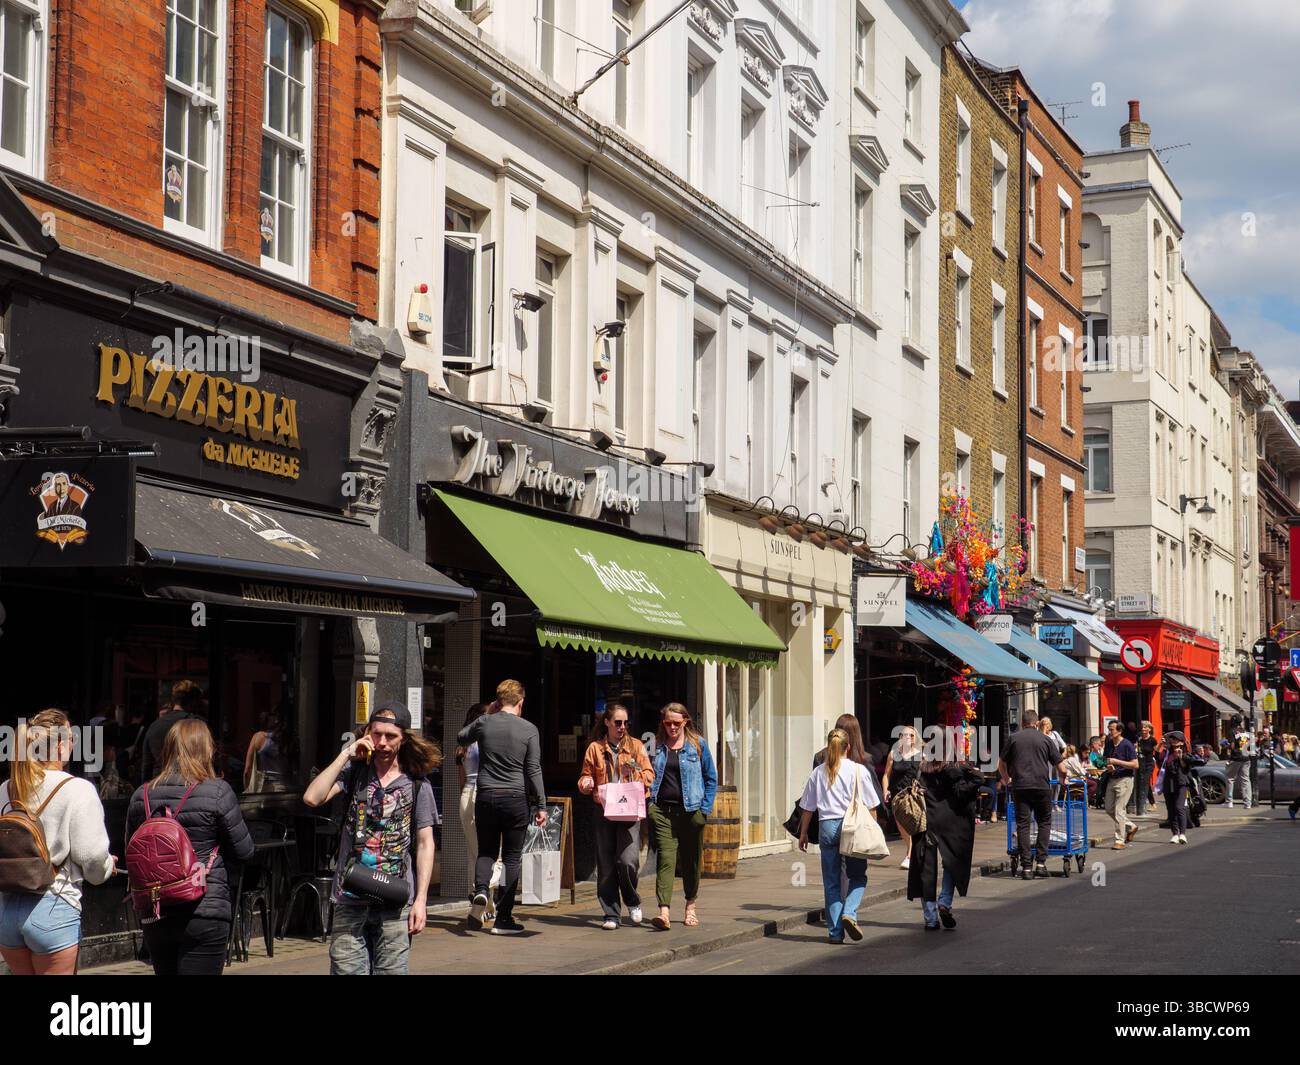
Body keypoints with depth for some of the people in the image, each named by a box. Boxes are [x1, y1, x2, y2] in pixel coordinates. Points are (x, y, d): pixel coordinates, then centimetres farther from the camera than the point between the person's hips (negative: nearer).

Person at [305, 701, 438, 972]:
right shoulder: (354, 772, 5)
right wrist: (345, 755, -9)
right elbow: (312, 797, -11)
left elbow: (425, 844, 3)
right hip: (350, 899, 1)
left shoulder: (417, 785, 3)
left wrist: (420, 900, -4)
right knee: (345, 969, -1)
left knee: (391, 970, 0)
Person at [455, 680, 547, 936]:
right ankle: (503, 919, 5)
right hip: (515, 800, -2)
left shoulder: (484, 723, 0)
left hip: (485, 797, 2)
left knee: (486, 851, 16)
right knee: (511, 858, 6)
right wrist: (541, 806, 0)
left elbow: (461, 738, 21)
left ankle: (481, 889, -15)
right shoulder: (529, 729, -5)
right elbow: (534, 770, -6)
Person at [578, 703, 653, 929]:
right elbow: (586, 776, 16)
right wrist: (586, 783, -6)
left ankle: (633, 902, 11)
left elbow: (649, 774, 8)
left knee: (628, 860, -15)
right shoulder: (595, 748, 11)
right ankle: (611, 914, 10)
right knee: (606, 865, 0)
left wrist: (638, 775, -13)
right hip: (604, 812, 1)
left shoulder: (635, 746, 10)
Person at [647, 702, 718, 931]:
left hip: (691, 811, 0)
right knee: (665, 859, -12)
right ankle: (664, 911, -22)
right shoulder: (656, 746, 9)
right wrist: (648, 805, 4)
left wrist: (705, 809, -1)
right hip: (662, 811, 0)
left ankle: (690, 907, 29)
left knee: (691, 861, 10)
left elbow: (711, 778, 7)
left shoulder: (698, 745, 4)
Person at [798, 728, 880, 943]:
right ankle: (849, 913, -13)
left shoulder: (818, 772, 4)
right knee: (858, 876, 12)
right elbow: (870, 806, -2)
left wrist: (803, 833, 18)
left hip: (826, 827, 2)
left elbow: (807, 808, 8)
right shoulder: (859, 770, -3)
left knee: (831, 882, 8)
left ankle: (835, 932, 7)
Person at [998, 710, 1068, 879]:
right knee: (1044, 822, 13)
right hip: (1042, 786, 0)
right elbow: (1061, 768, 8)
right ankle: (1041, 863, 4)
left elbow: (1001, 764, 16)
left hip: (1020, 786, 0)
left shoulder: (1014, 738, 9)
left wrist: (1006, 779, 33)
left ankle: (1026, 867, -2)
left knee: (1023, 825, 3)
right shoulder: (1045, 739, 9)